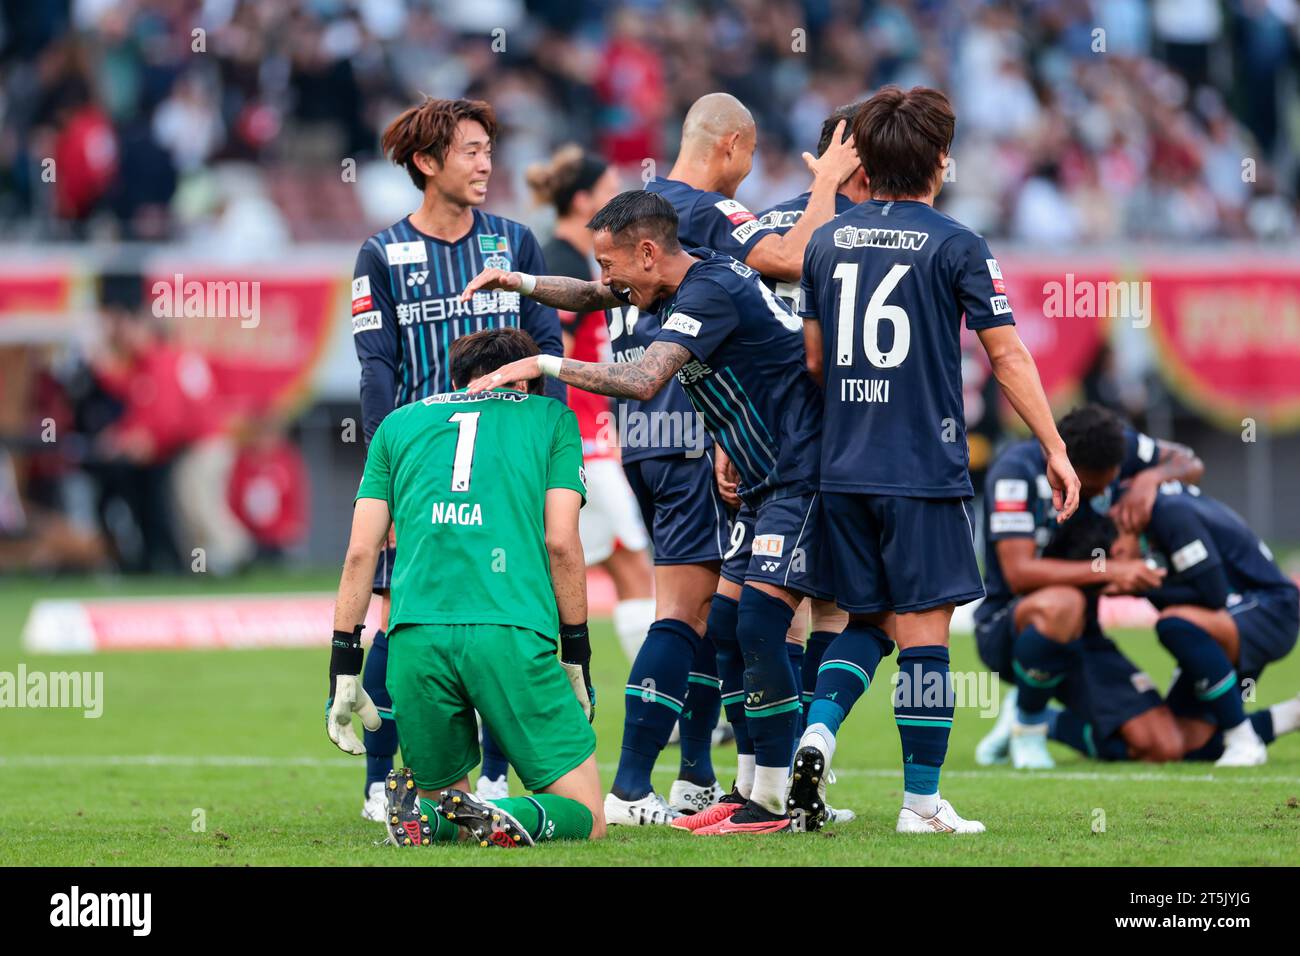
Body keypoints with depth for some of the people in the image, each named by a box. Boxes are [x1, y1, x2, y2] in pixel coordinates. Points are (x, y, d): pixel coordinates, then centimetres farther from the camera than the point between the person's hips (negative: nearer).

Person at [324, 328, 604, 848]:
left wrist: (344, 670, 17)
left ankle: (425, 814, -15)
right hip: (513, 631, -3)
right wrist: (576, 658, 14)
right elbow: (561, 542, 8)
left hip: (415, 639, 3)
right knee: (584, 818, 5)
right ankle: (502, 820, -26)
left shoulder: (399, 423, 24)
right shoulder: (550, 416, 18)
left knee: (441, 797, 20)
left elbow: (361, 552, 15)